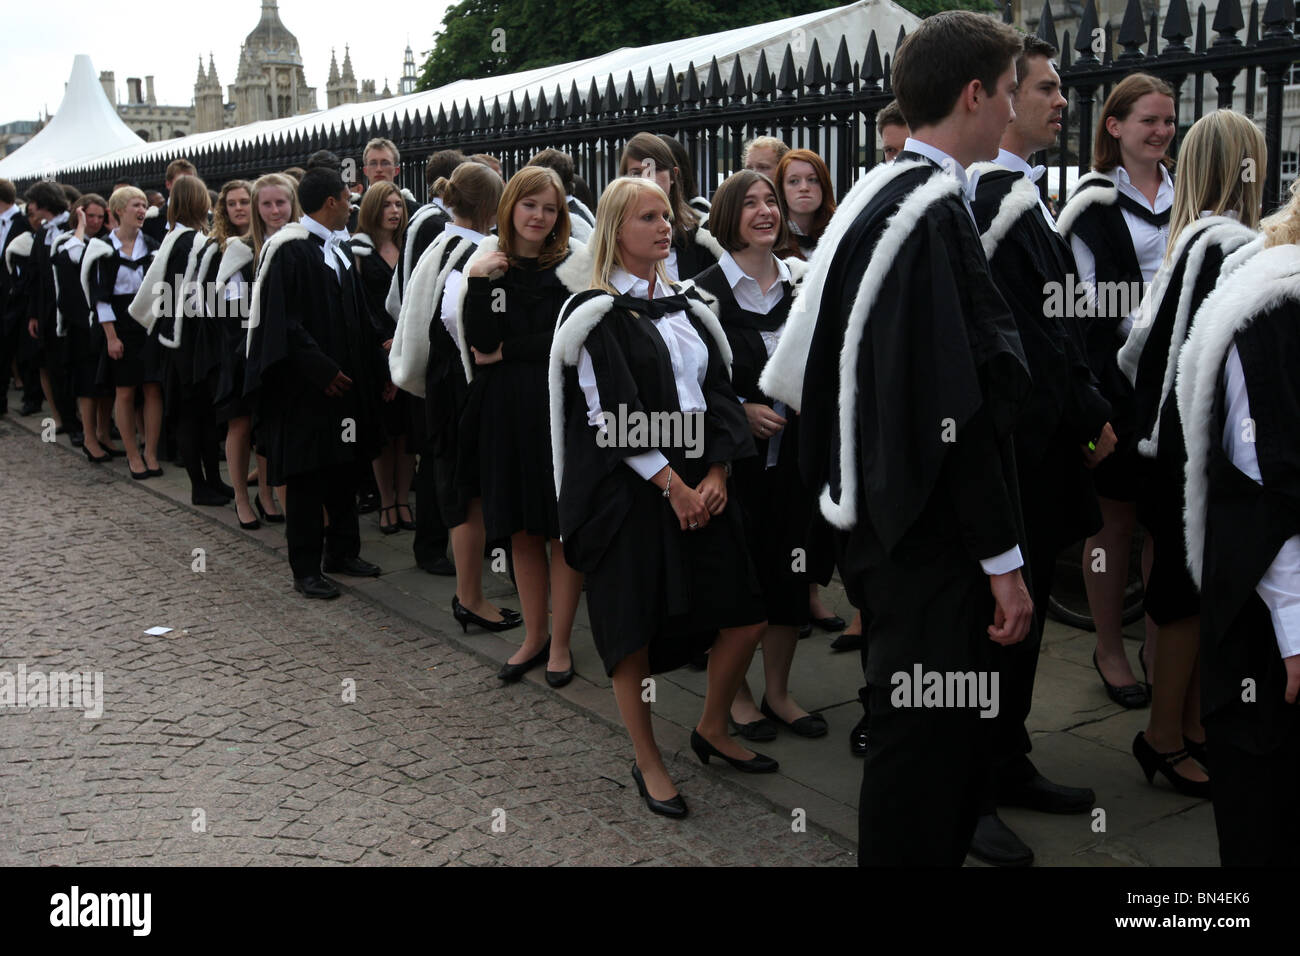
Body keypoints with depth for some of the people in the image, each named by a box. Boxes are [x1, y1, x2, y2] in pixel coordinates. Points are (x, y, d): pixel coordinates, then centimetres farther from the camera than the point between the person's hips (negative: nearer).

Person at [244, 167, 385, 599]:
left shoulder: (339, 250, 14)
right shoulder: (289, 250, -12)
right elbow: (283, 320, -18)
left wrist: (368, 368, 10)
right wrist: (321, 370, -20)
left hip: (342, 378, 8)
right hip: (305, 385, -8)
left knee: (344, 466, 13)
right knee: (307, 477, -1)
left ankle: (341, 551, 25)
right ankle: (306, 569, 7)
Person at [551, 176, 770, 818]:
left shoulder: (687, 306, 13)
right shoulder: (597, 313, -6)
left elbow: (717, 393, 9)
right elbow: (610, 414, -13)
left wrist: (716, 474, -6)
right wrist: (672, 485, -14)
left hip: (700, 483, 6)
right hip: (628, 491, -6)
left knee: (747, 614, 4)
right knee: (634, 625, -1)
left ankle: (712, 730, 26)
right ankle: (647, 761, 17)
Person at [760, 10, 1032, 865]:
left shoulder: (881, 196, 10)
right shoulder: (936, 213, -19)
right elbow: (959, 407, -23)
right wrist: (1001, 559, -17)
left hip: (886, 522, 10)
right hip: (933, 539, -10)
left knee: (922, 740, 21)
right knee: (929, 749, 2)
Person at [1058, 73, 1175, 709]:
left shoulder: (1184, 193, 13)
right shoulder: (1095, 199, -2)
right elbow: (1090, 298, -6)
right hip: (1118, 376, -5)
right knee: (1116, 516, 3)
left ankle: (1158, 644, 21)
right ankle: (1110, 650, 16)